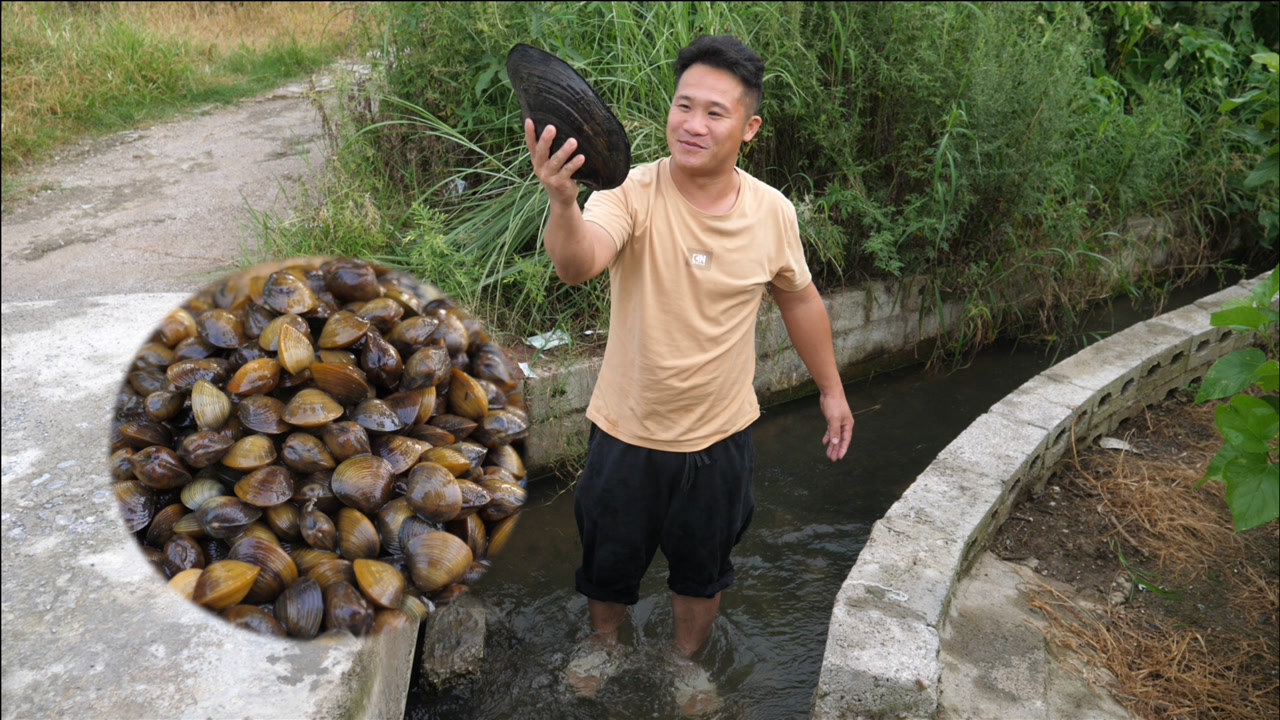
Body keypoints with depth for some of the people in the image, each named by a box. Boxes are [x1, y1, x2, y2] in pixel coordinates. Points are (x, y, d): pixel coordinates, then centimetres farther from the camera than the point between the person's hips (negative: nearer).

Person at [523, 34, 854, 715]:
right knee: (610, 556, 22)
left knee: (703, 566, 23)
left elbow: (799, 298, 6)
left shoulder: (773, 212, -11)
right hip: (627, 430, -1)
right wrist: (563, 200, -63)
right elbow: (577, 263, -41)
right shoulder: (634, 193, -21)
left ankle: (687, 660, 53)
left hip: (720, 435, 2)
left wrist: (831, 390, 13)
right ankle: (603, 644, 55)